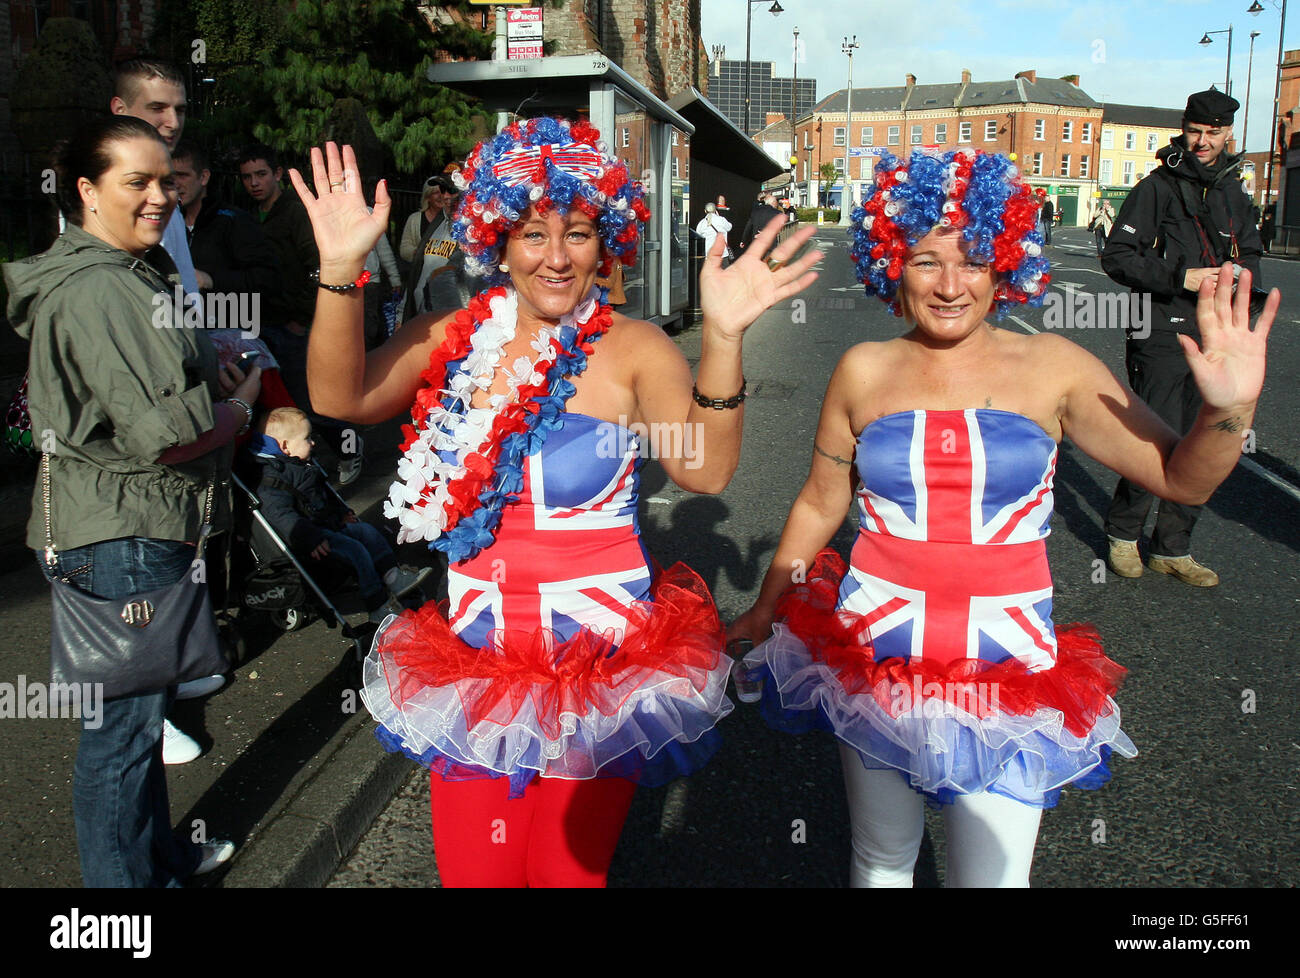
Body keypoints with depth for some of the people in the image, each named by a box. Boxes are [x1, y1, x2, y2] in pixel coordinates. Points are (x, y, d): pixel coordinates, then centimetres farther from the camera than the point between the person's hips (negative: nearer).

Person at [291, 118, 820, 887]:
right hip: (475, 651, 3)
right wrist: (342, 270, -24)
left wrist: (723, 339, -37)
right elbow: (343, 398, -12)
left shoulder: (633, 350, -9)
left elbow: (707, 469, -23)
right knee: (472, 867, 14)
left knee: (568, 866, 14)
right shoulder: (454, 340, 0)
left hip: (602, 655, -2)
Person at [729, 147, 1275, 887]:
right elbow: (819, 505, 8)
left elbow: (1182, 478, -7)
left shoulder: (1052, 367, -4)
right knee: (881, 859, 19)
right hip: (875, 656, 2)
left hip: (1007, 663, -1)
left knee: (993, 873, 6)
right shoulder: (864, 371, -1)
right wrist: (764, 610, 14)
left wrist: (1230, 410, -27)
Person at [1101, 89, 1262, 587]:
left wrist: (1243, 273, 4)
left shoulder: (1235, 195, 16)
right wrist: (1180, 277, -17)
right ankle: (1123, 532, 11)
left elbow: (1250, 253, 28)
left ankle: (1172, 549, 18)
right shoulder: (1157, 187, -3)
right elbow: (1116, 255, -9)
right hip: (1163, 335, -6)